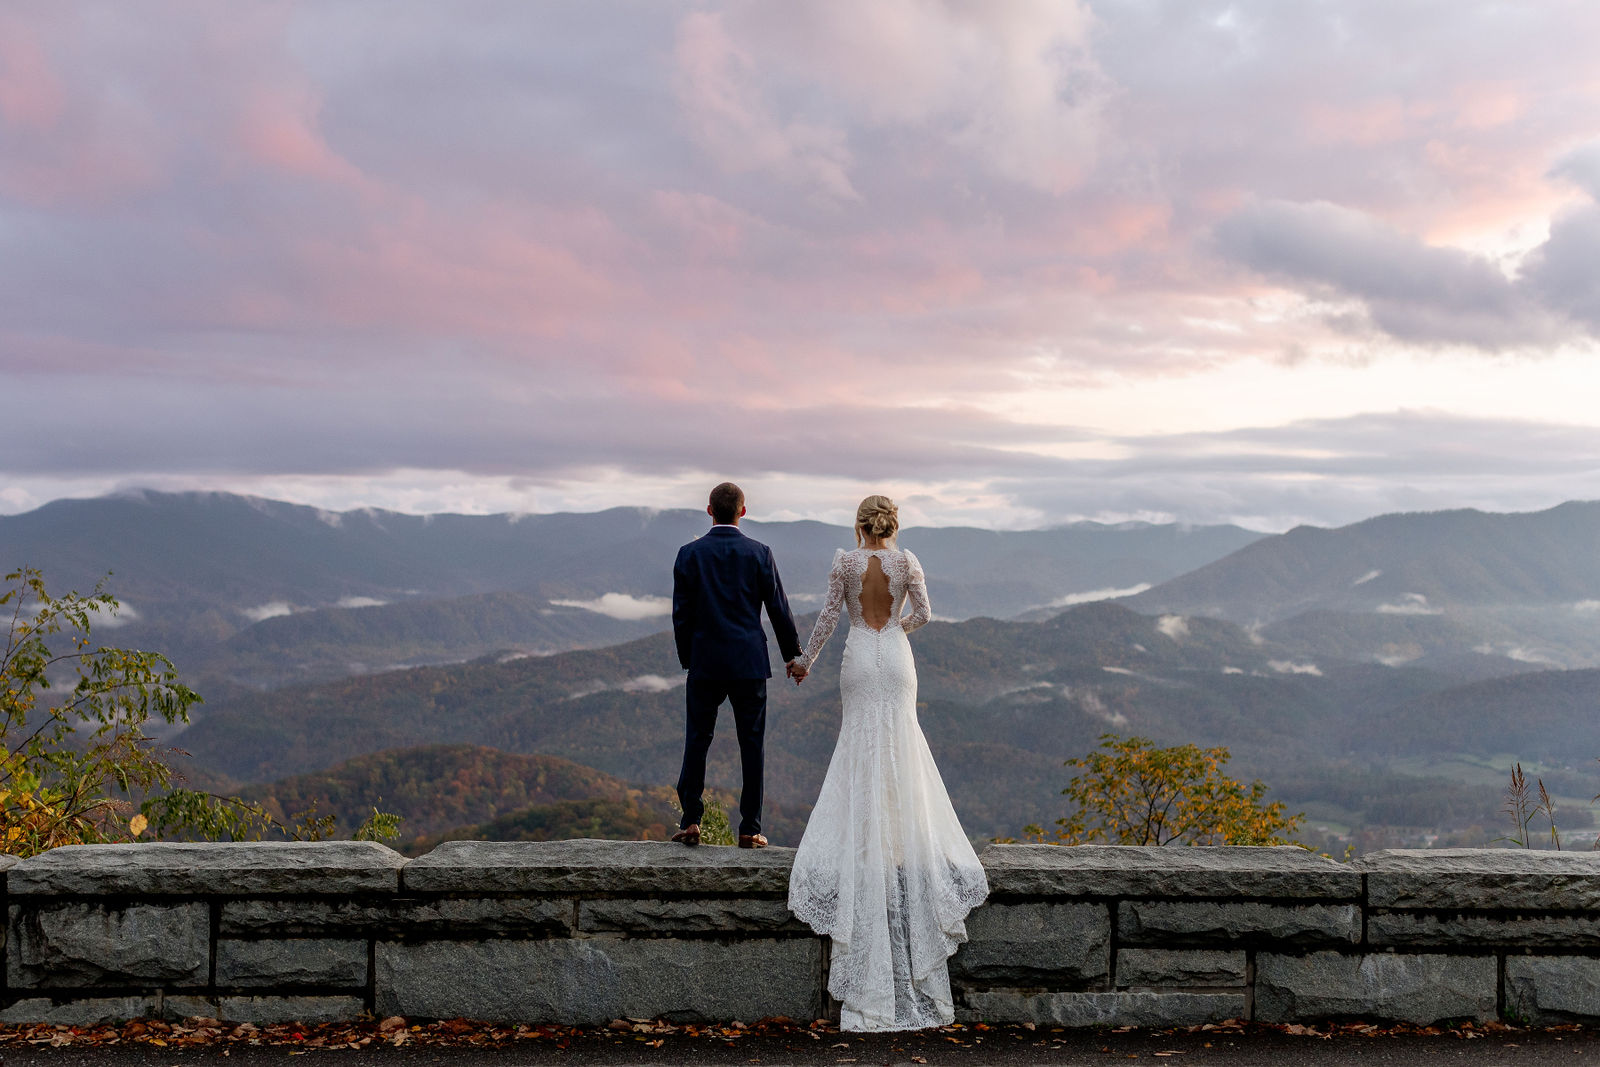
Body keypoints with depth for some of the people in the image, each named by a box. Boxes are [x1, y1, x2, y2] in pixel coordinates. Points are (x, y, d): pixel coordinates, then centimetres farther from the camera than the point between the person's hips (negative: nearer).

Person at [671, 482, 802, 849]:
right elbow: (778, 608, 1)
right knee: (752, 744, 4)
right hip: (749, 662, 0)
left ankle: (690, 822, 7)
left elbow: (681, 612, 0)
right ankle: (750, 829, 5)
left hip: (704, 662, 0)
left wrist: (686, 657, 13)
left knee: (697, 740, 9)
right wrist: (792, 654, 12)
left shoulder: (690, 553, -2)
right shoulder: (759, 553, -3)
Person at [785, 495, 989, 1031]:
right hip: (896, 658, 1)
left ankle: (864, 838, 4)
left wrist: (805, 659, 9)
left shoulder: (845, 562, -4)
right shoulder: (907, 562, -1)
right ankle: (902, 832, 4)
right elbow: (923, 613, 1)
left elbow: (828, 616, -2)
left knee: (862, 743, 6)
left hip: (860, 659, -1)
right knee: (899, 742, 7)